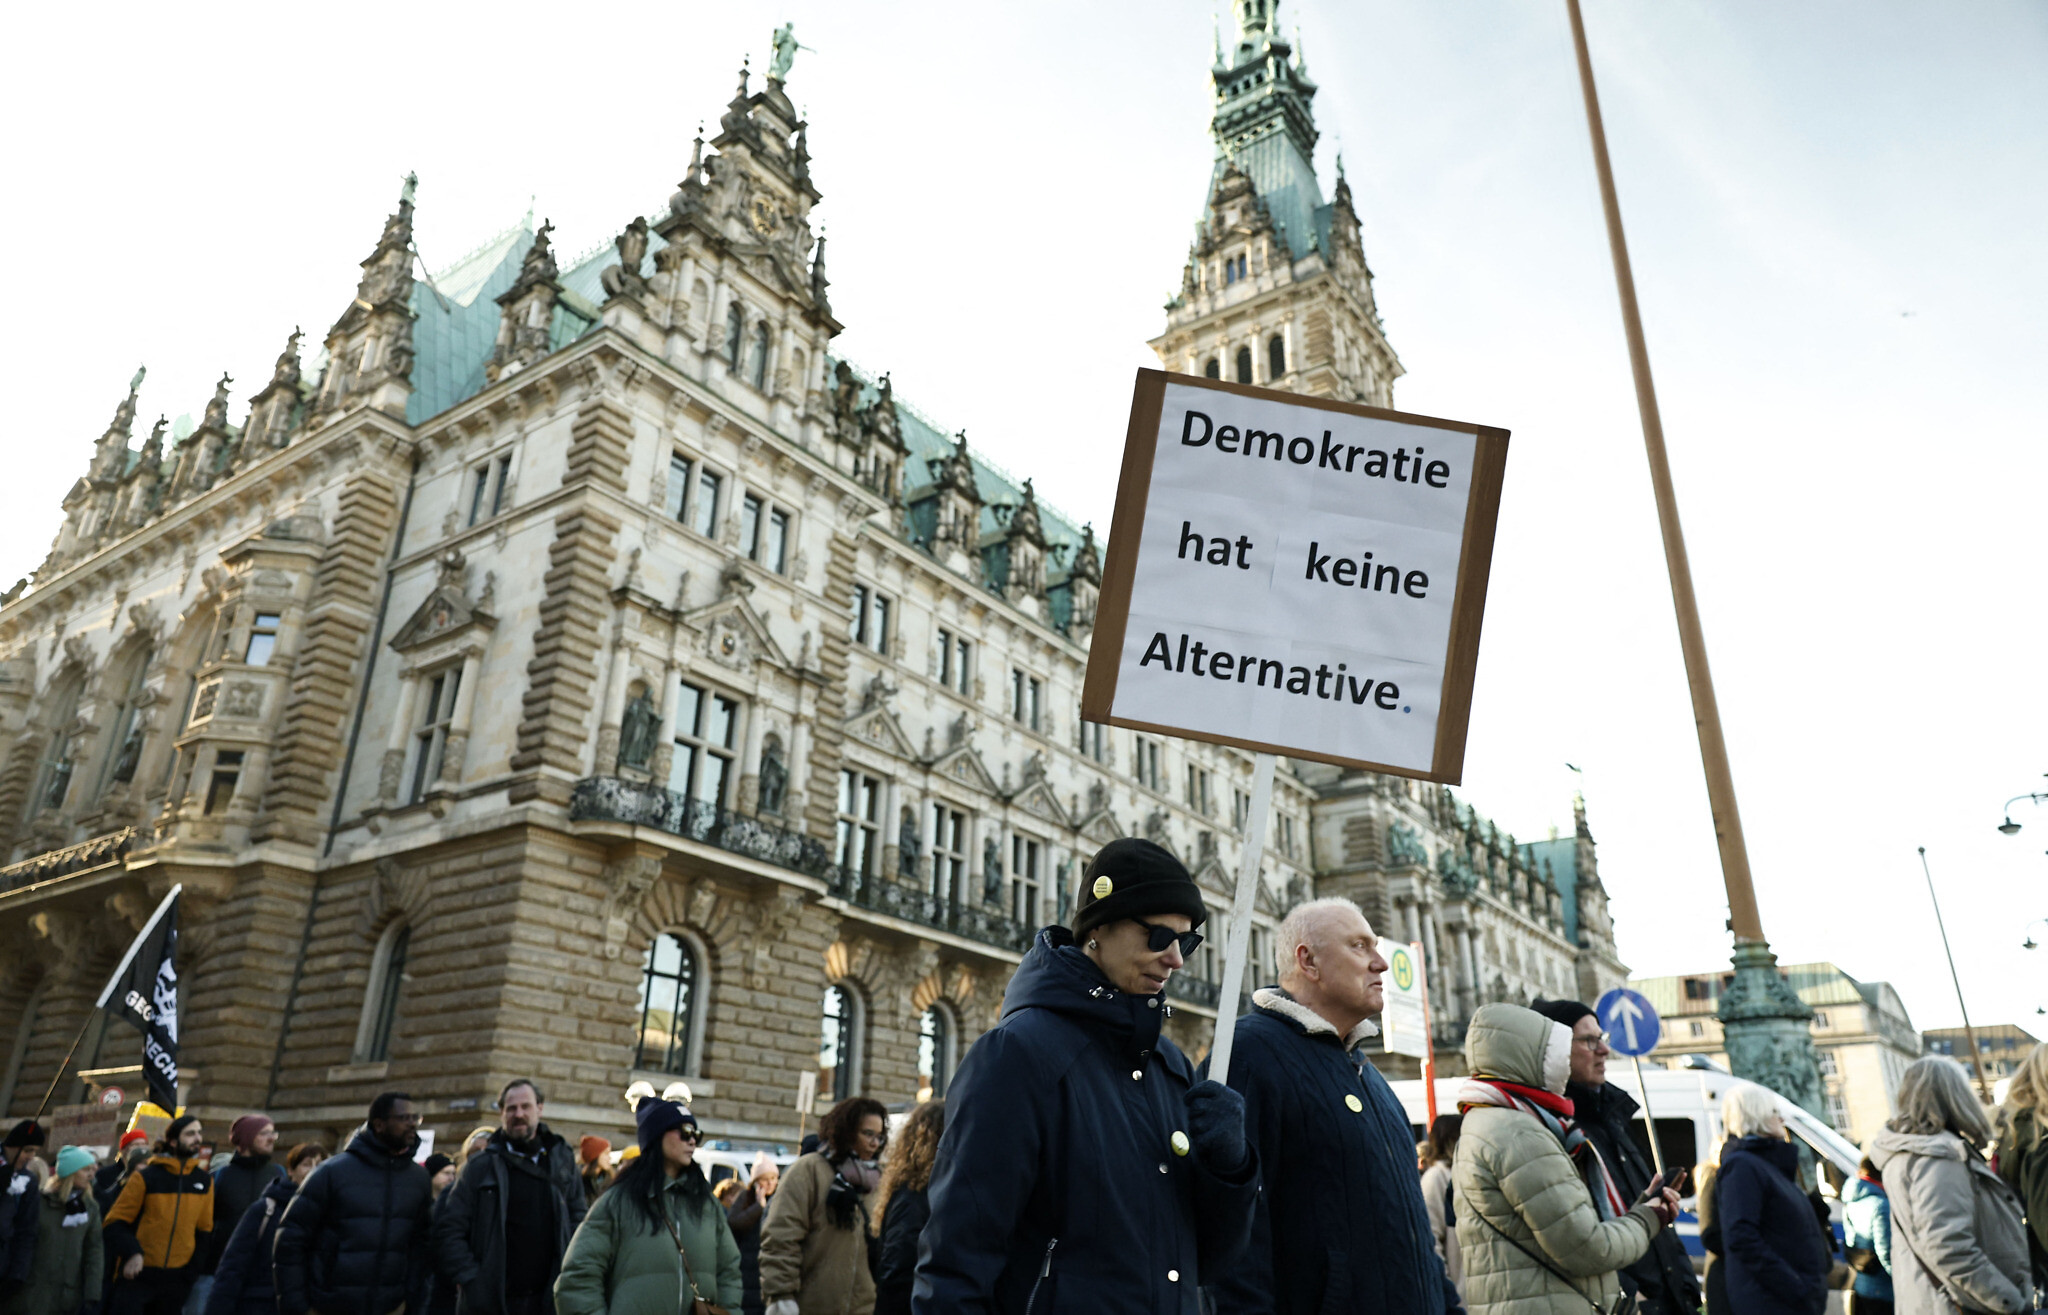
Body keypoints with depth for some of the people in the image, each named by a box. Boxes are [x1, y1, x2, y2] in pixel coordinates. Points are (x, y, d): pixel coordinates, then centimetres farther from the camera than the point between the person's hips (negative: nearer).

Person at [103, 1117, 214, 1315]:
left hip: (177, 1280, 4)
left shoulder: (204, 1181, 5)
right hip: (138, 1276, -4)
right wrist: (131, 1252, -19)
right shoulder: (146, 1177, -7)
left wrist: (192, 1269, 5)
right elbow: (115, 1222, -5)